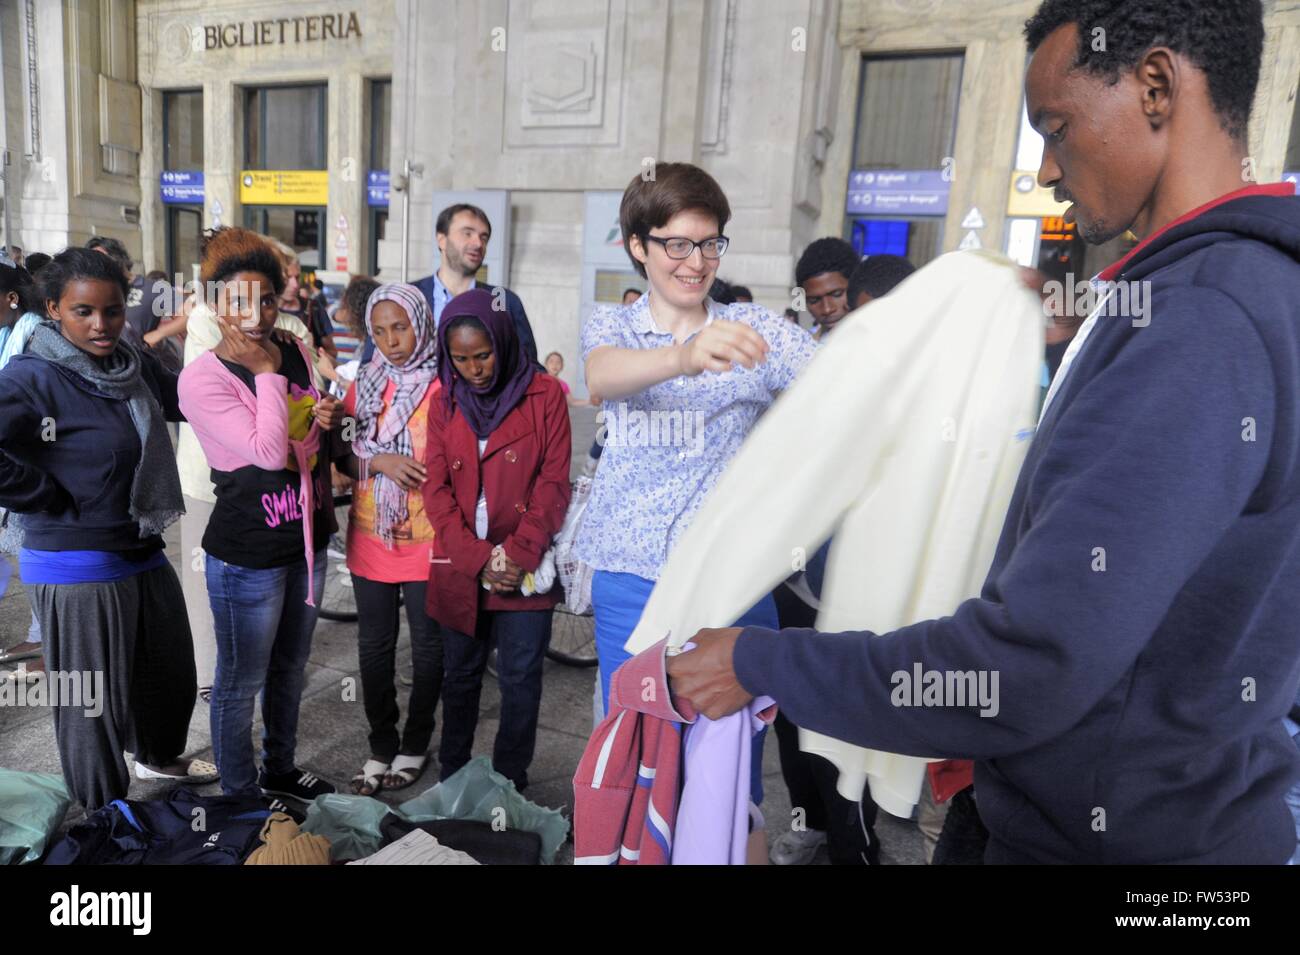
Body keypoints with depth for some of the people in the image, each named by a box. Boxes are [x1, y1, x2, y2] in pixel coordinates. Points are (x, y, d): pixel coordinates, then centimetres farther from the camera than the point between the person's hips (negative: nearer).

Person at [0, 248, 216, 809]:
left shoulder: (134, 364, 3)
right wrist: (57, 501, -19)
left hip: (143, 552, 7)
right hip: (77, 568, -7)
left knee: (172, 673, 24)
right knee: (93, 702, 8)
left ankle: (159, 758, 51)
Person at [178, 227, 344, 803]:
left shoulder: (295, 352, 3)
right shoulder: (201, 378, -15)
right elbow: (268, 452, -25)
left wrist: (330, 418, -5)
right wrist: (266, 372, -19)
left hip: (307, 541, 6)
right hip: (247, 555, -6)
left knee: (290, 668, 22)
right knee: (241, 683, 10)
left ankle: (281, 770, 42)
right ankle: (238, 794, 30)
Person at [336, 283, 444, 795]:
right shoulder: (364, 385, 6)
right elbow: (342, 458, 5)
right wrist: (378, 462, -13)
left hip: (427, 544, -4)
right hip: (370, 541, 4)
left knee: (427, 648, 11)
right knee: (374, 647, 13)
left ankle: (415, 744, 31)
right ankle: (381, 744, 31)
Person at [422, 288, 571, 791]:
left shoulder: (545, 395, -4)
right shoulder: (444, 405, 6)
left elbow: (554, 482, -7)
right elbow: (437, 491, 1)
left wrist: (517, 553, -15)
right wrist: (479, 558, -11)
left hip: (525, 568, -3)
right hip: (459, 567, 3)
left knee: (520, 679, 6)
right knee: (460, 674, 16)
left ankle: (510, 785, 24)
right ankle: (451, 779, 34)